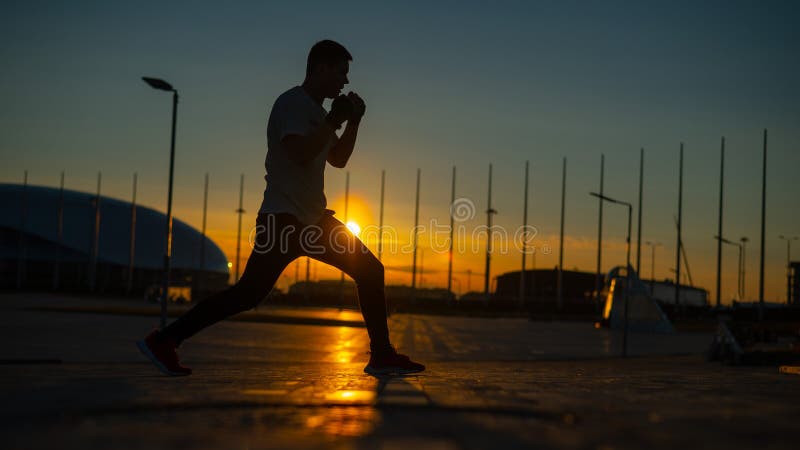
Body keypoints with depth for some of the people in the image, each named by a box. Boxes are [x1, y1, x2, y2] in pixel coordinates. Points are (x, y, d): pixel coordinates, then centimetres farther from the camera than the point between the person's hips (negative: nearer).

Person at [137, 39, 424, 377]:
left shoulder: (315, 110, 19)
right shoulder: (292, 103, -9)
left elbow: (338, 159, 23)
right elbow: (300, 153, -24)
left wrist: (353, 121, 11)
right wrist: (333, 121, -14)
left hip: (312, 217, 9)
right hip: (284, 218, -9)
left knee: (370, 271, 6)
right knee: (248, 293, -14)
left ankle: (382, 356, 10)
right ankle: (162, 341, -6)